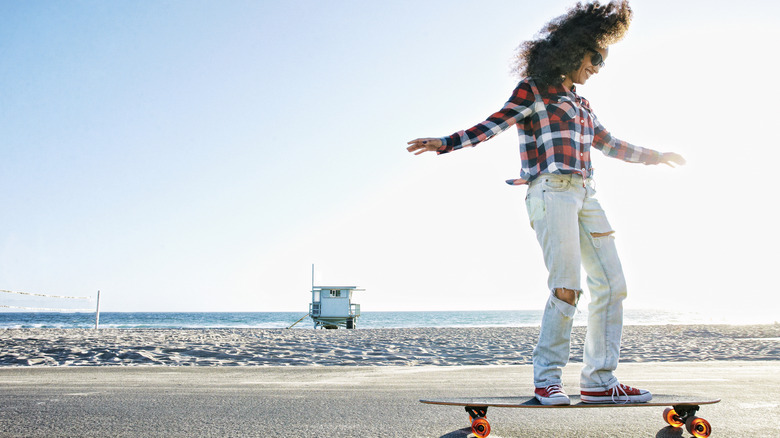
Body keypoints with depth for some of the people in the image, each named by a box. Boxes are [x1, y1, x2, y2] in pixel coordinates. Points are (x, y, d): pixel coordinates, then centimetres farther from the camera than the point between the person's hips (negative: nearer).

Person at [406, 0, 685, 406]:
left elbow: (607, 144, 34)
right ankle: (547, 378, -8)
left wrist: (655, 156, 42)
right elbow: (494, 125, -4)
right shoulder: (533, 89, 4)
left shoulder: (579, 103, 25)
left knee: (611, 283, 1)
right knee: (567, 285, -17)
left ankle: (600, 380, 4)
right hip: (552, 190, -8)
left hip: (584, 193, 8)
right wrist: (445, 143, -17)